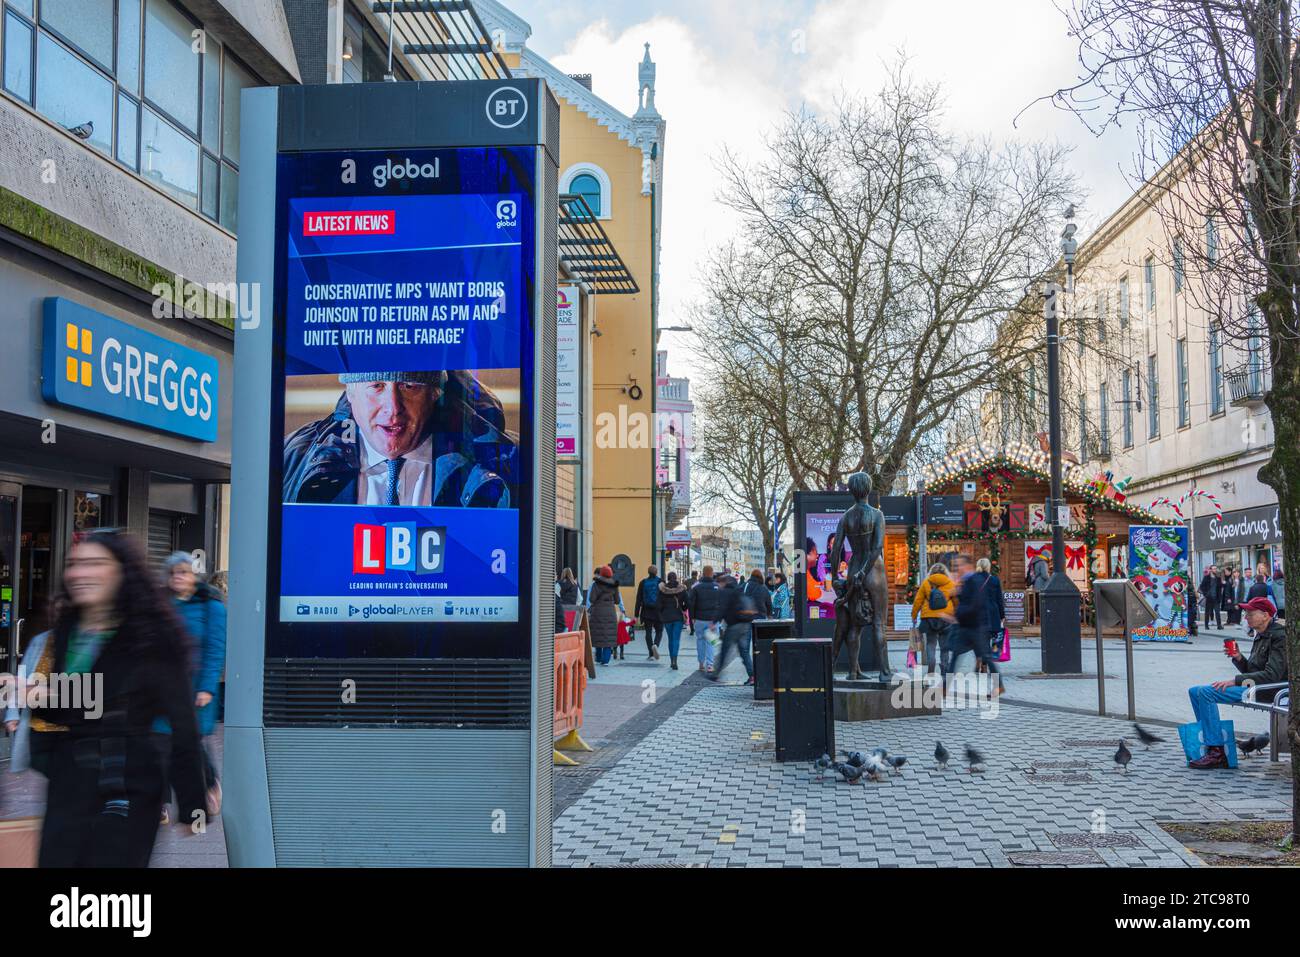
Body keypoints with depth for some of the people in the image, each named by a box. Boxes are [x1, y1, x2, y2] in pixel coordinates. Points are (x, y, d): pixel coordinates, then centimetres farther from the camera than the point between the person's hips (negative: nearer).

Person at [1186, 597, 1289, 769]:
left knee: (1206, 692, -25)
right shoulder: (1261, 636, 18)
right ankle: (1209, 740, -1)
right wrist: (1238, 658, -1)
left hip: (1265, 690, -10)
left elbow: (1272, 675, -21)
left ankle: (1216, 753, -23)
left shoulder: (1279, 637, -12)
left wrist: (1235, 681, -22)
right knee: (1195, 691, 2)